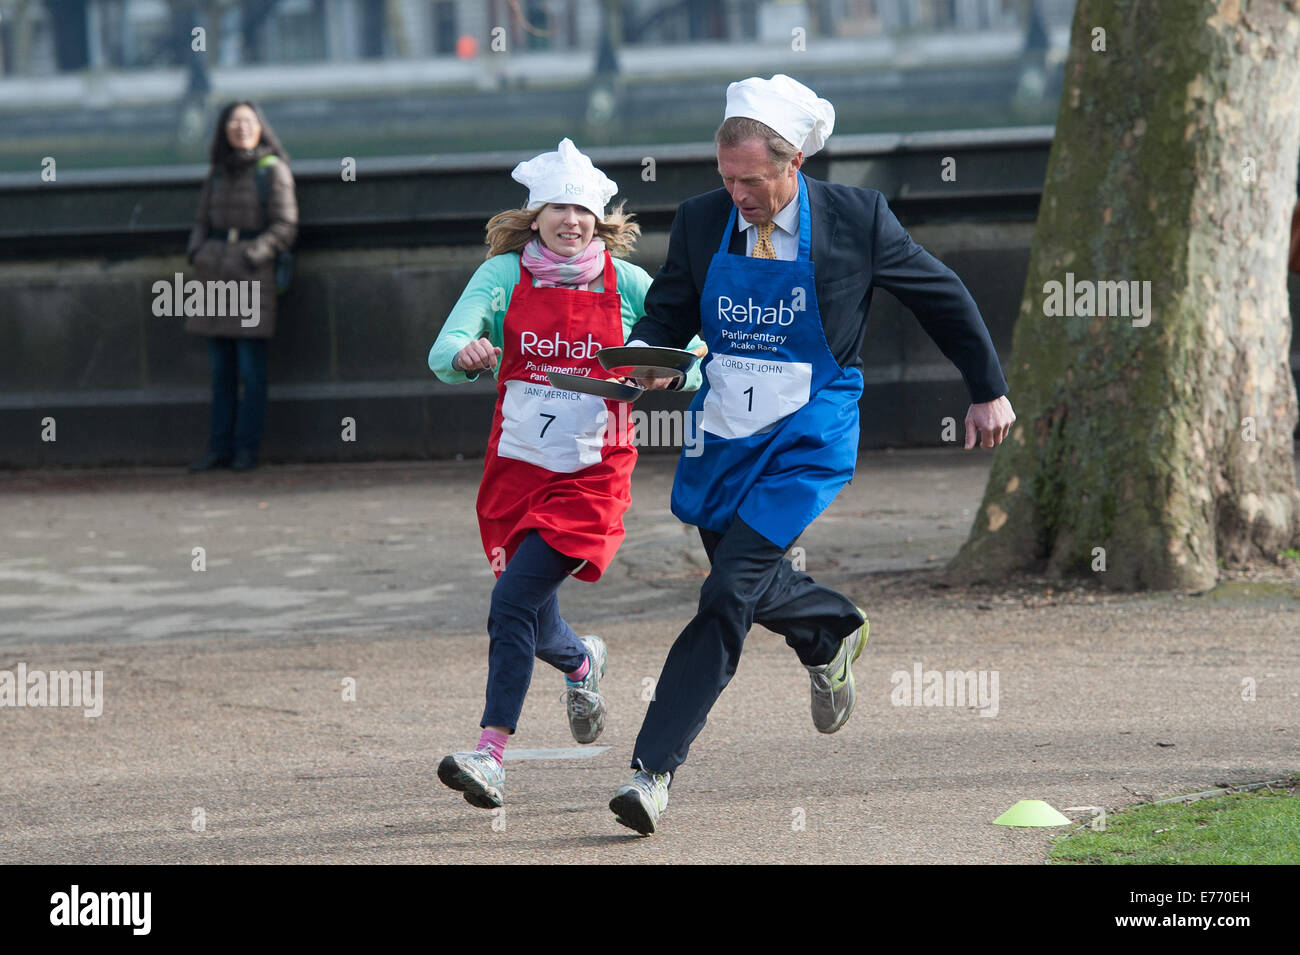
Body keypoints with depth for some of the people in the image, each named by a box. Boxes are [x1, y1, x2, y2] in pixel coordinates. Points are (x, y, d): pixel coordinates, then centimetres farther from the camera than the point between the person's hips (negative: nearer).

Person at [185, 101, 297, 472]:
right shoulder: (218, 173, 13)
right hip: (214, 272, 5)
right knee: (221, 369, 7)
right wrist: (196, 250, 0)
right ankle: (219, 448, 10)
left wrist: (255, 253, -17)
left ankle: (246, 449, 0)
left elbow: (285, 226, -4)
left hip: (252, 274, -5)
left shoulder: (272, 170, -1)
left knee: (251, 369, -5)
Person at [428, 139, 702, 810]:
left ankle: (491, 752, -18)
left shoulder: (626, 284, 0)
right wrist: (465, 355, -36)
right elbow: (445, 351, -12)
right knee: (534, 628, 11)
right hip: (517, 465, 3)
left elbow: (694, 354, 5)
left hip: (591, 472, -3)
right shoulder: (504, 275, 1)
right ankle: (580, 662, 47)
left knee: (514, 599, -19)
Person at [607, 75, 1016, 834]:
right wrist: (639, 357, -17)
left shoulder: (855, 218, -11)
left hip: (809, 440, -5)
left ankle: (656, 769, -16)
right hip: (723, 435, 5)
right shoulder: (701, 222, -3)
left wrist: (990, 391, 11)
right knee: (746, 587, 20)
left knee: (730, 593, -16)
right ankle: (834, 635, 54)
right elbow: (667, 314, 7)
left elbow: (941, 296, 3)